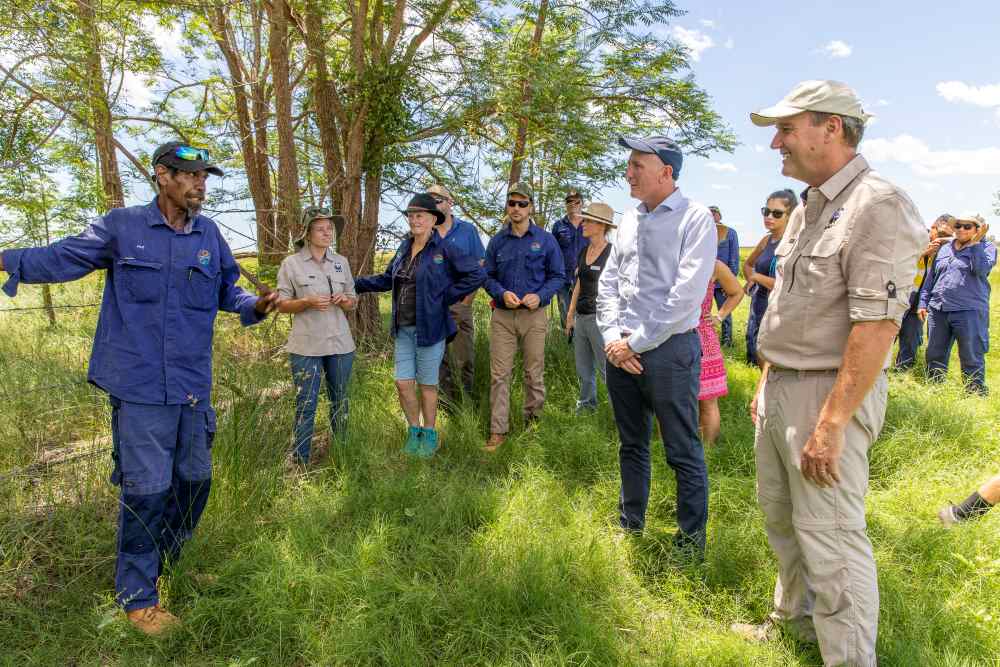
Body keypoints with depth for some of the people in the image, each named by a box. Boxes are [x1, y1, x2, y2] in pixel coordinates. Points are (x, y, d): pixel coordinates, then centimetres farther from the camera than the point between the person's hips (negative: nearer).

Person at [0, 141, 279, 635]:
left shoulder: (209, 234, 8)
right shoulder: (120, 227, -2)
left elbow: (228, 289, 14)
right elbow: (63, 258, 3)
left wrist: (254, 306, -5)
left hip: (193, 385, 5)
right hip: (140, 385, -5)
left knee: (195, 479, 15)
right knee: (146, 488, -2)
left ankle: (165, 565, 40)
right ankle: (137, 596, 18)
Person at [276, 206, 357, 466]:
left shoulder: (341, 262, 8)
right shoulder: (291, 264, -2)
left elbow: (353, 301, 13)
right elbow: (282, 305, -1)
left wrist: (344, 301, -10)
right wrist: (308, 302, -19)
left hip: (340, 344, 4)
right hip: (306, 346, -3)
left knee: (340, 402, 14)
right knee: (305, 405, -2)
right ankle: (300, 462, 9)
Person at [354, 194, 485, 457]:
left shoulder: (444, 249, -10)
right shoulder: (404, 247, 9)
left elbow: (476, 274, -12)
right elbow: (388, 279, 19)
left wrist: (446, 297, -12)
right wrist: (356, 284, 10)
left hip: (429, 327, -5)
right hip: (403, 329, 5)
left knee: (427, 385, 7)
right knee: (403, 383, 6)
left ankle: (429, 436, 25)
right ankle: (414, 431, 27)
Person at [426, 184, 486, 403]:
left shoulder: (467, 230, 4)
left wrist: (467, 300, -4)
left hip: (459, 303, -2)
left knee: (464, 358, -2)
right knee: (437, 358, 8)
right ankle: (446, 401, 20)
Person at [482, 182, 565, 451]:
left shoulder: (546, 240, 2)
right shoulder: (497, 241, 7)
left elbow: (557, 276, 4)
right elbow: (488, 277, 10)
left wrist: (540, 296, -13)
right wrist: (502, 293, -10)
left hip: (534, 315, -1)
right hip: (502, 315, 1)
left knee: (534, 373, 8)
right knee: (499, 374, -1)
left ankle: (533, 421, 27)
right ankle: (498, 431, 6)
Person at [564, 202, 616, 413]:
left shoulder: (611, 253, -12)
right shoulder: (584, 251, 11)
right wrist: (570, 315, 17)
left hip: (599, 317, -7)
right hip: (581, 316, 8)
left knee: (607, 368, 0)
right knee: (583, 369, 17)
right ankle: (587, 403, 32)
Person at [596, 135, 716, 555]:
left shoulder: (694, 218, -8)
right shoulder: (629, 220, 13)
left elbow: (686, 295, -16)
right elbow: (608, 282, 11)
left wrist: (636, 343, -13)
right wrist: (613, 337, -3)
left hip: (669, 349, -6)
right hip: (621, 350, 7)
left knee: (683, 453, 3)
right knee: (631, 445, 18)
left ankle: (691, 541, 20)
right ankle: (630, 523, 35)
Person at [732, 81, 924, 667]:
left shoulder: (878, 206, -15)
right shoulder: (808, 208, 14)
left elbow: (877, 326, -23)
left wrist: (833, 422, -24)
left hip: (831, 392, -9)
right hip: (781, 386, 9)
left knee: (830, 536, -3)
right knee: (781, 516, 20)